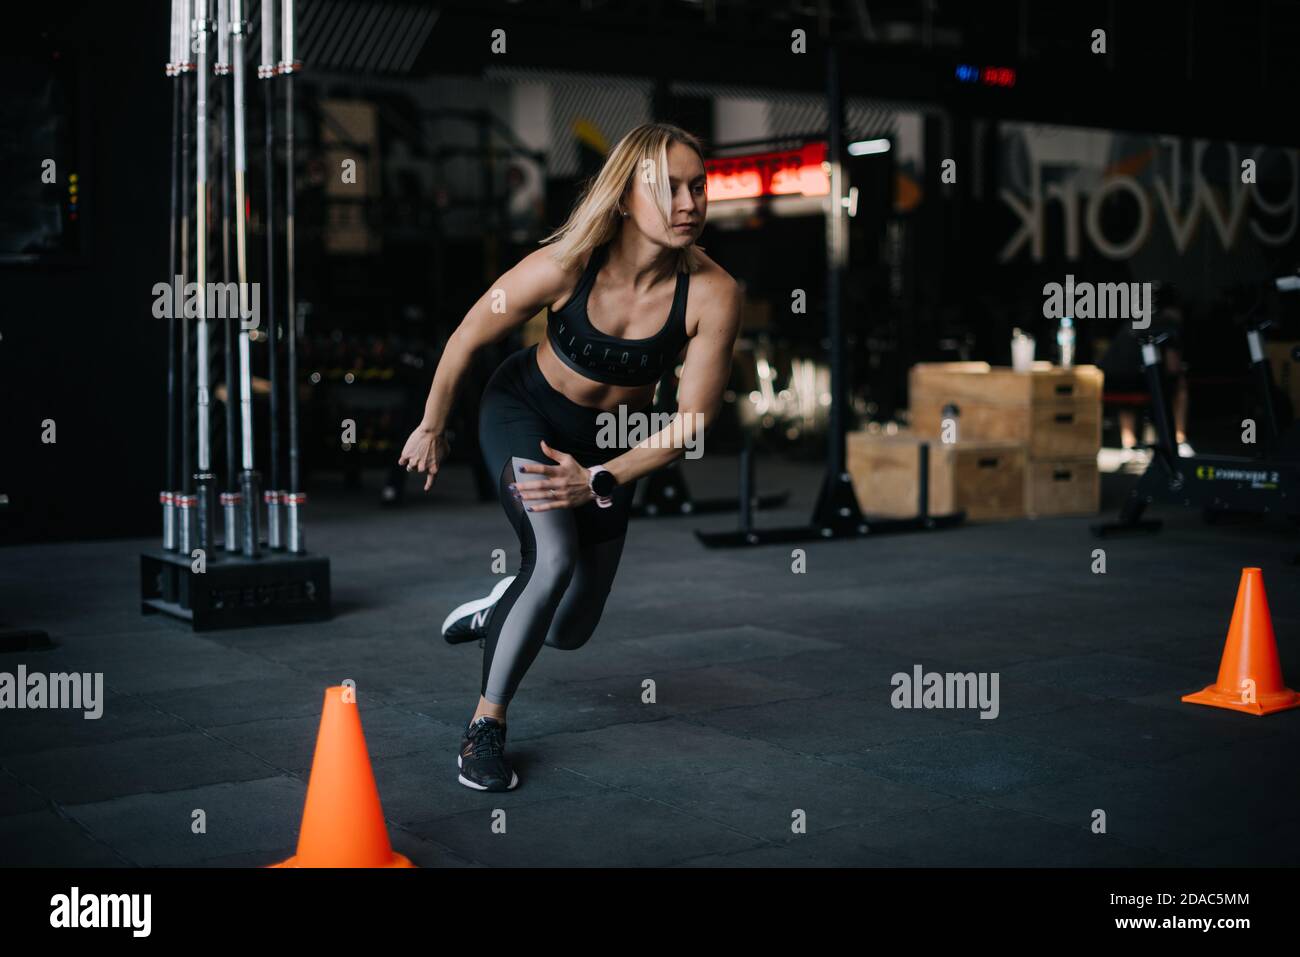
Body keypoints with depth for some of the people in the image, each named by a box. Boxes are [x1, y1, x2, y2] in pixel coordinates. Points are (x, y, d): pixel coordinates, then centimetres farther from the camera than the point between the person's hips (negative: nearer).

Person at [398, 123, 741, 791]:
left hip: (611, 442, 3)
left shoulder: (712, 293, -27)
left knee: (569, 633, 8)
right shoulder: (565, 266, -30)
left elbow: (692, 419, -20)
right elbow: (467, 339, -13)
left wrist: (598, 480, -26)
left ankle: (501, 612, 45)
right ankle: (486, 724, -9)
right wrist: (431, 428, -1)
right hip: (523, 412, -3)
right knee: (555, 556, -29)